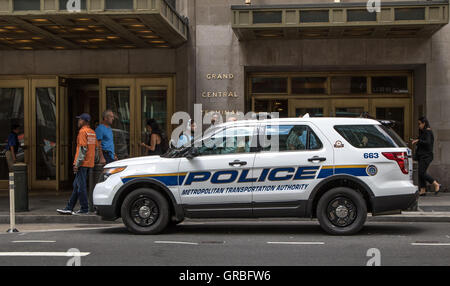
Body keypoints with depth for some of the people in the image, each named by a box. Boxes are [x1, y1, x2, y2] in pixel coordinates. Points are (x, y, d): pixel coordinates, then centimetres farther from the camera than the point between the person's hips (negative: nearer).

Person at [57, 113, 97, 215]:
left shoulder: (83, 131, -12)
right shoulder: (93, 132, 15)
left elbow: (83, 149, -18)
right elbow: (95, 147, 16)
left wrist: (77, 164, -17)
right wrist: (92, 160, 20)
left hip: (82, 163, -9)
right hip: (89, 163, 9)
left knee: (81, 186, -3)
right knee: (76, 186, 13)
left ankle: (84, 209, 0)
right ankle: (69, 208, 17)